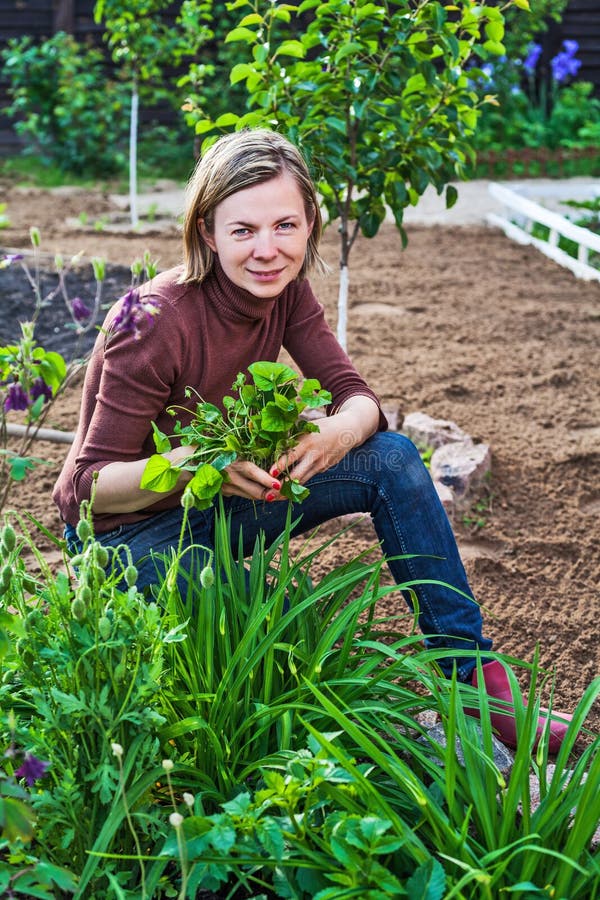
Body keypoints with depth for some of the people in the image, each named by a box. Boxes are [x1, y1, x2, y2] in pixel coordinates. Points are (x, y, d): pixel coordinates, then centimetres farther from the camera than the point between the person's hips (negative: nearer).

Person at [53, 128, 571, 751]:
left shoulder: (285, 291, -9)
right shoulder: (156, 324, -29)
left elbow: (355, 396, -10)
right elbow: (90, 485, -24)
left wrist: (342, 430, -34)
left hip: (222, 502, 6)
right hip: (131, 529, -6)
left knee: (393, 458, -12)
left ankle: (475, 681, -4)